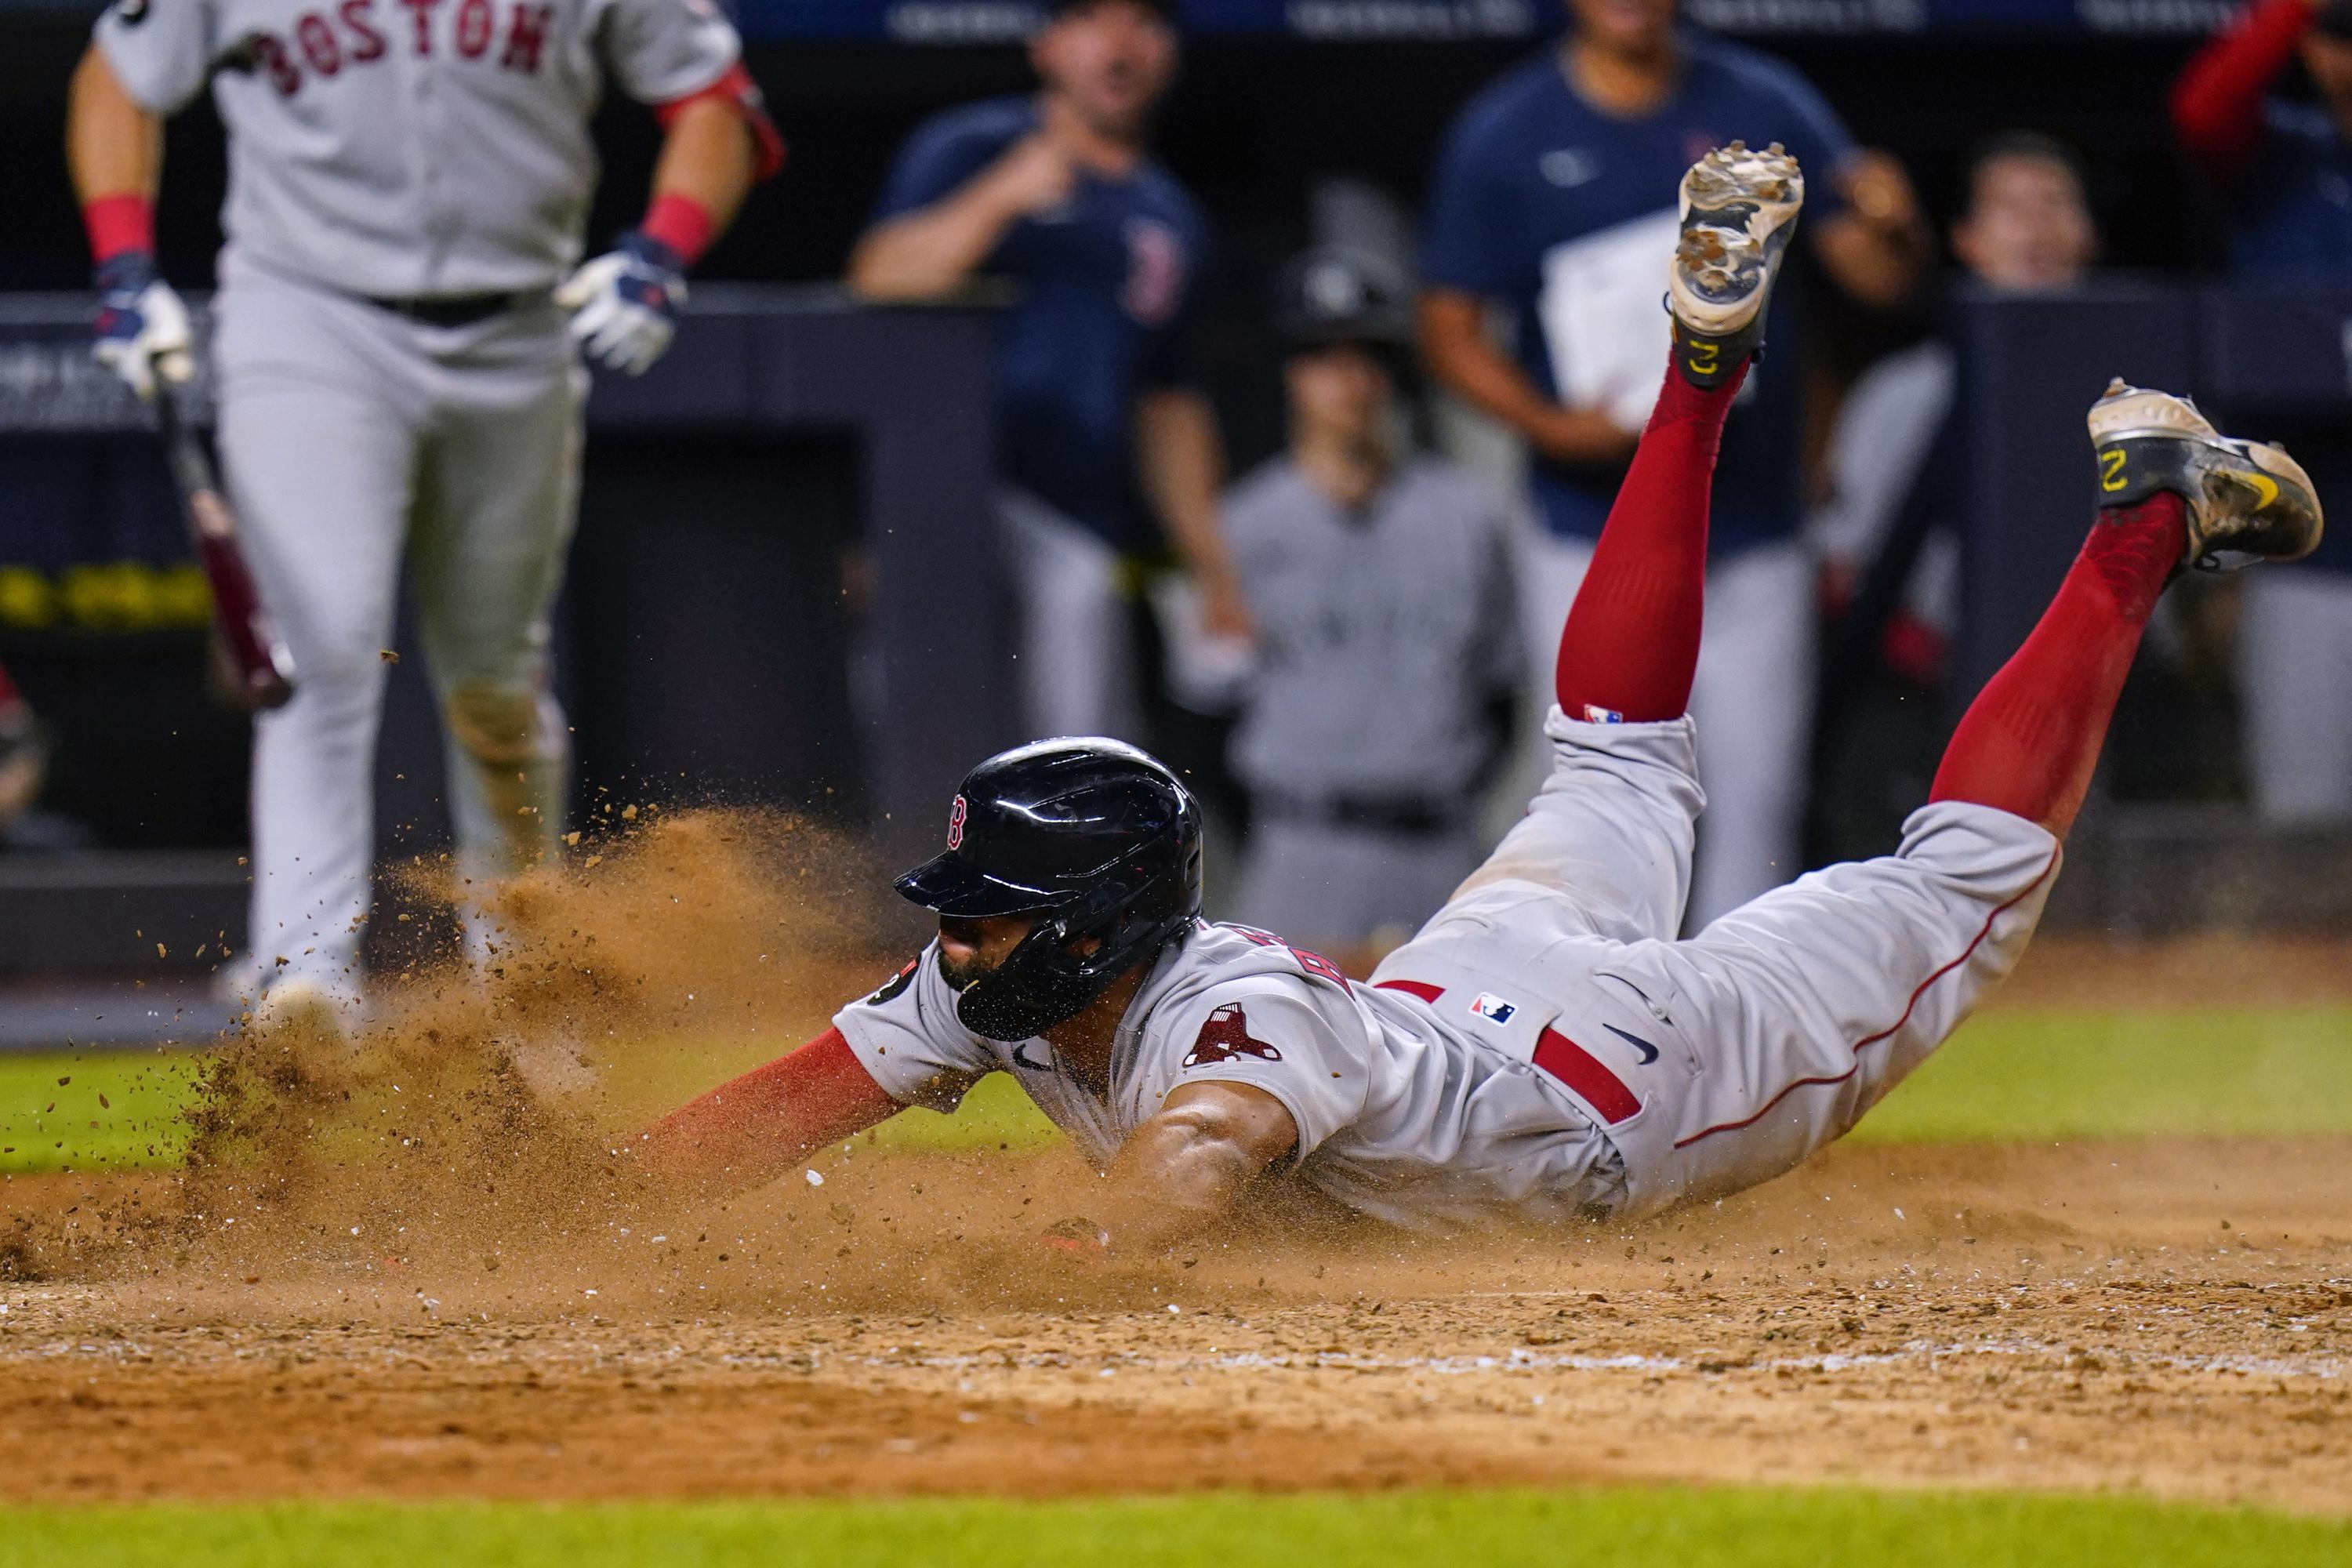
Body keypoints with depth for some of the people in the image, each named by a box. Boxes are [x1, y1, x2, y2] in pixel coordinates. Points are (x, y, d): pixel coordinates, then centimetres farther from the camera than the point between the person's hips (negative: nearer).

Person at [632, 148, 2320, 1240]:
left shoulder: (1230, 1017, -43)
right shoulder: (988, 988, -21)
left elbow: (1193, 1165, -64)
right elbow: (773, 1116, -20)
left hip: (1645, 1082, -6)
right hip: (1485, 982, 6)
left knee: (1961, 887, 9)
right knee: (1616, 769, 32)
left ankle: (2143, 525, 21)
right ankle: (1706, 367, 38)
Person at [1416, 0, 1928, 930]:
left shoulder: (1765, 108, 5)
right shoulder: (1503, 137, -1)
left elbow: (1876, 275, 3)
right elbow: (1449, 329, 1)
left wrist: (1891, 227, -21)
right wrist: (1551, 425, -16)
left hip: (1752, 533, 2)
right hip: (1592, 539, -2)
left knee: (1755, 794, 3)